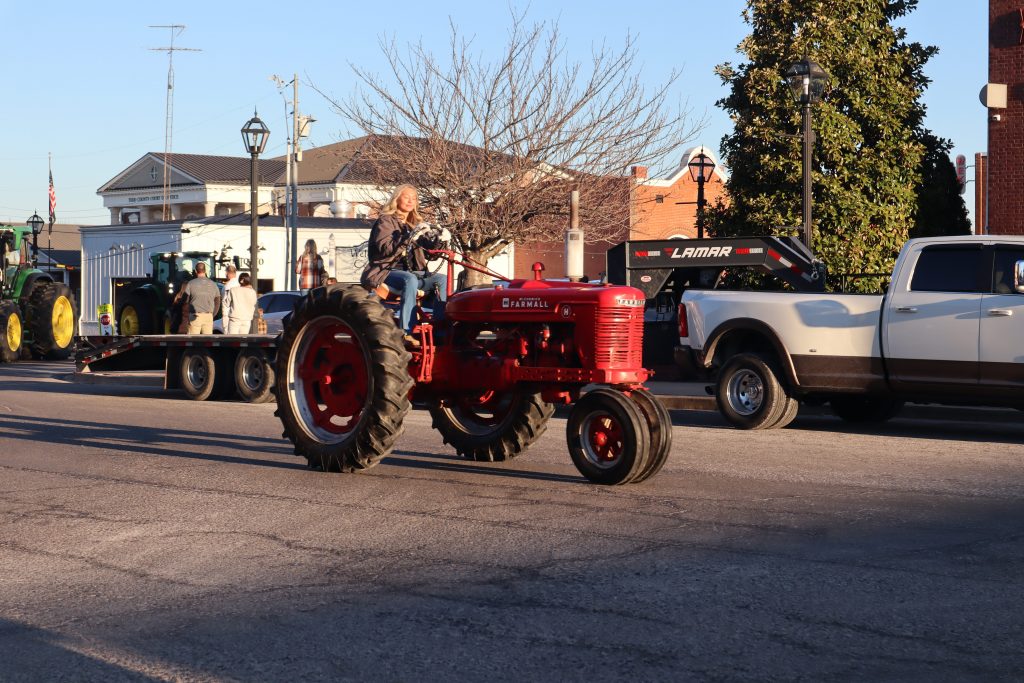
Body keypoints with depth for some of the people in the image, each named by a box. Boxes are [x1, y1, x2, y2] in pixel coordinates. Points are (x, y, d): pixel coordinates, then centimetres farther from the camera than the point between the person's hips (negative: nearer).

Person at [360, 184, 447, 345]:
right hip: (385, 272, -7)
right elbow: (385, 248, -17)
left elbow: (421, 254, 21)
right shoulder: (385, 221, 0)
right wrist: (409, 238, -28)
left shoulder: (414, 224, 21)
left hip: (410, 271, 7)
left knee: (442, 279, -16)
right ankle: (406, 332, -44)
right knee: (409, 279, -38)